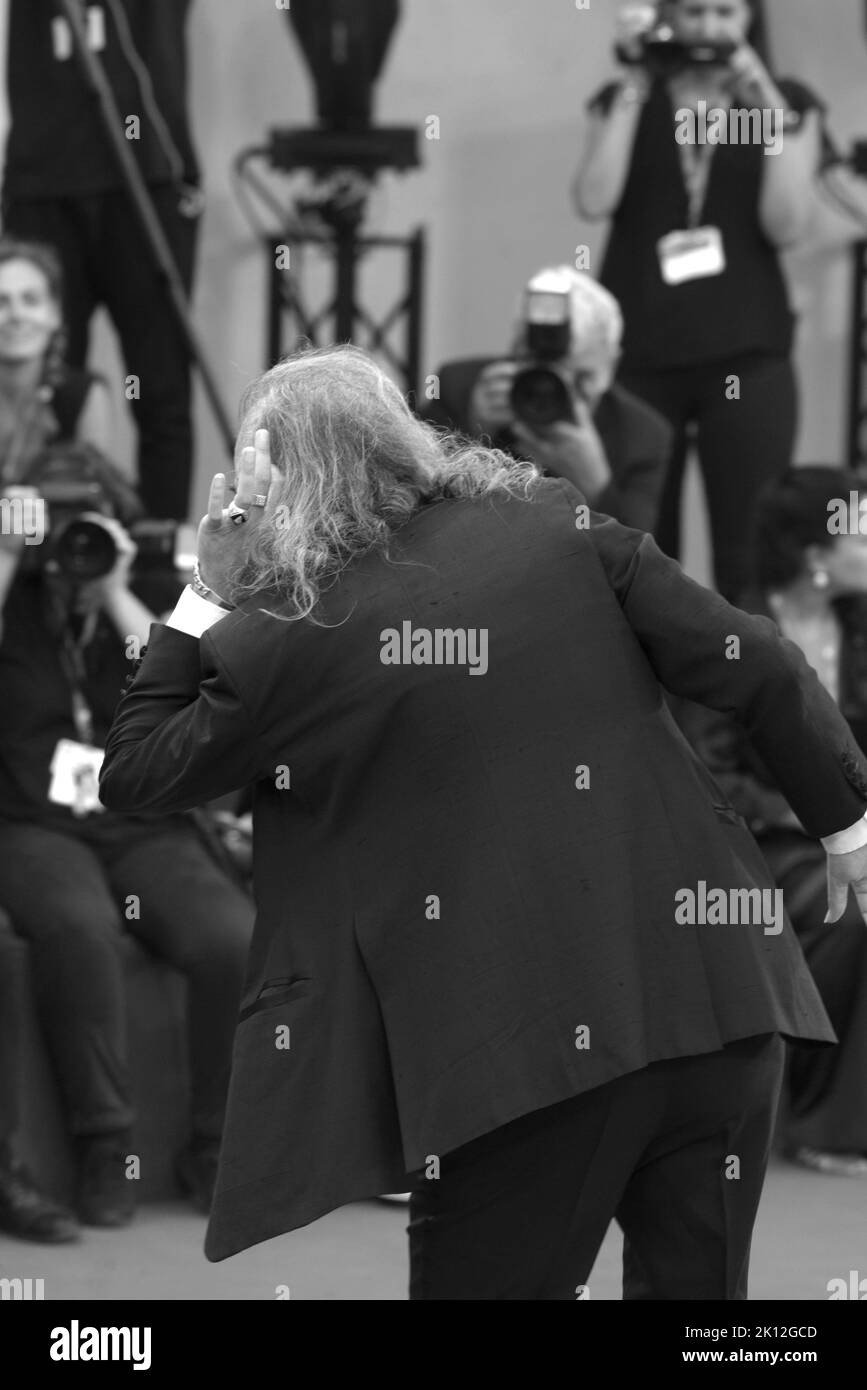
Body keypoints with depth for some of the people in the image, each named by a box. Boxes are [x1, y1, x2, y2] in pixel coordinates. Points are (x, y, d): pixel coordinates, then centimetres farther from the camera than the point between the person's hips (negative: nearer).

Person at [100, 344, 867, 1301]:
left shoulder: (289, 639, -5)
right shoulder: (548, 522, 5)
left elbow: (131, 776, 10)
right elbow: (755, 669, 4)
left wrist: (202, 599, 13)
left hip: (528, 1044, -4)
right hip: (720, 987, 5)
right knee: (695, 1286, 15)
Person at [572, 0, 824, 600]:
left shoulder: (788, 104, 8)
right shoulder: (623, 102, 11)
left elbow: (786, 226, -4)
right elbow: (594, 200, -6)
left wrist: (772, 114, -9)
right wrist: (633, 90, -5)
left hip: (745, 353, -1)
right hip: (640, 349, 1)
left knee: (749, 551, -8)